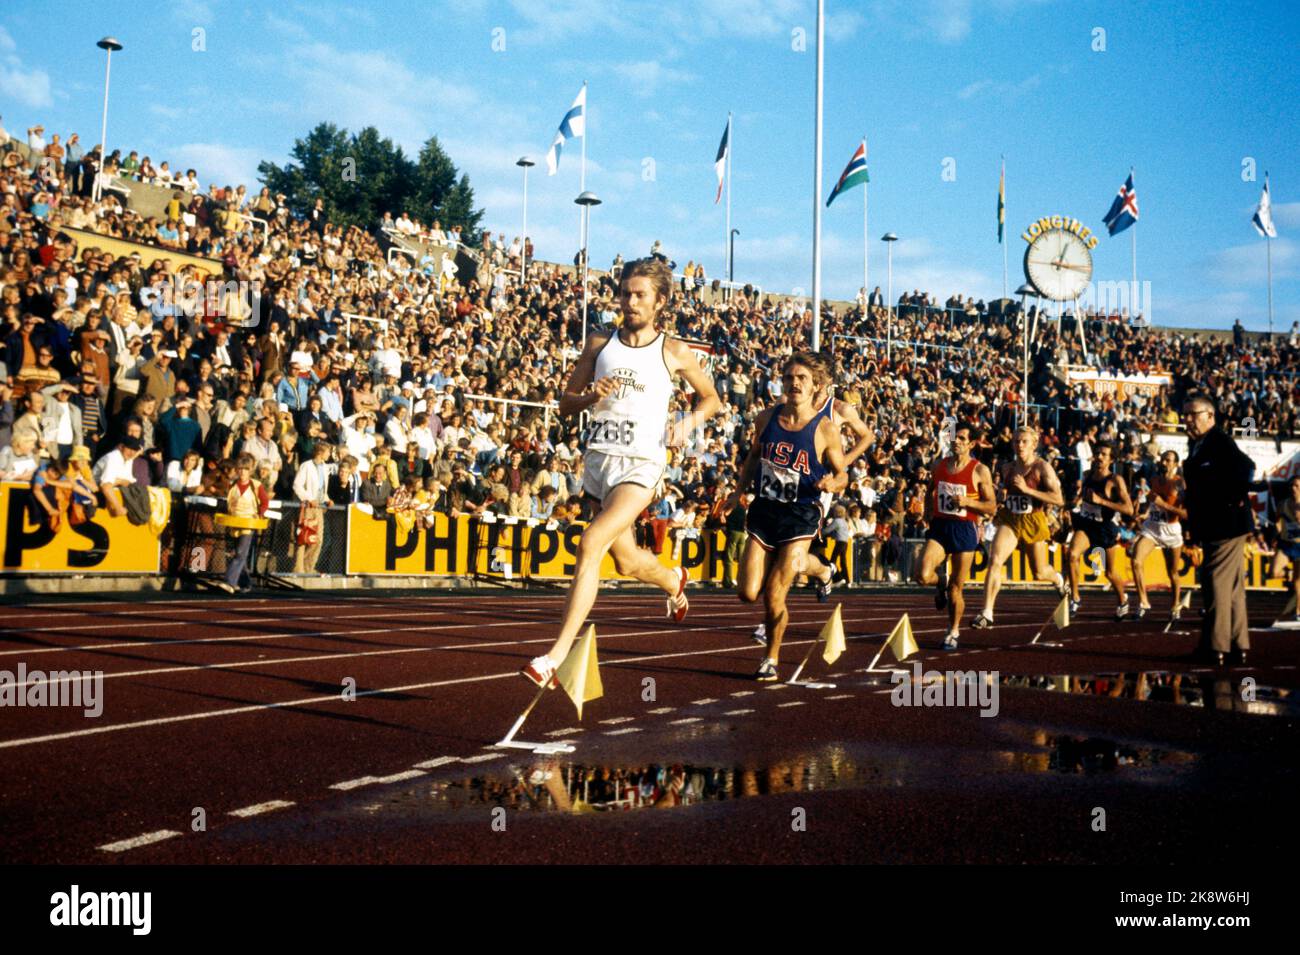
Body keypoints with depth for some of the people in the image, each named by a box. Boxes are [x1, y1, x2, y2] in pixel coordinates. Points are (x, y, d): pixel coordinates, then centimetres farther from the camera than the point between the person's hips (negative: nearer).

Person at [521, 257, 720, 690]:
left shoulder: (675, 352, 0)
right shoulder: (600, 344, 7)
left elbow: (711, 397, 15)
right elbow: (565, 403, 11)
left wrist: (688, 422, -5)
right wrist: (591, 397, -10)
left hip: (642, 463, -5)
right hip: (599, 456, 5)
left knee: (591, 543, -22)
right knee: (627, 562, 16)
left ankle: (557, 655, -19)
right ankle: (673, 581, 52)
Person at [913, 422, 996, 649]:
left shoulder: (980, 471, -4)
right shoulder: (940, 465, 7)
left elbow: (992, 507, -4)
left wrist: (968, 502, -19)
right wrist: (928, 514, 11)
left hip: (964, 530, -3)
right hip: (939, 526, 3)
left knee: (955, 588, 5)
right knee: (923, 576, -18)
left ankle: (953, 631, 26)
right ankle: (941, 582, 19)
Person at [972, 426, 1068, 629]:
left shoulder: (1042, 467, -10)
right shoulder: (1007, 468, 4)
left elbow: (1058, 499, -20)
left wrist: (1027, 489, -24)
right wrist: (1002, 498, 7)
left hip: (1033, 522, -3)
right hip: (1009, 520, 3)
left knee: (1039, 573, 13)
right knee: (995, 561, -20)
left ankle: (1059, 580, 52)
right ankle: (987, 614, -19)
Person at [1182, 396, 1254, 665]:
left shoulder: (1220, 441, -14)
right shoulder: (1197, 446, 15)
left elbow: (1246, 467, -29)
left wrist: (1236, 499, -21)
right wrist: (1195, 527, 15)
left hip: (1227, 524, -10)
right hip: (1213, 526, 10)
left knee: (1216, 582, -7)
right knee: (1232, 586, 14)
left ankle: (1215, 646, -3)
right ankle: (1239, 644, 22)